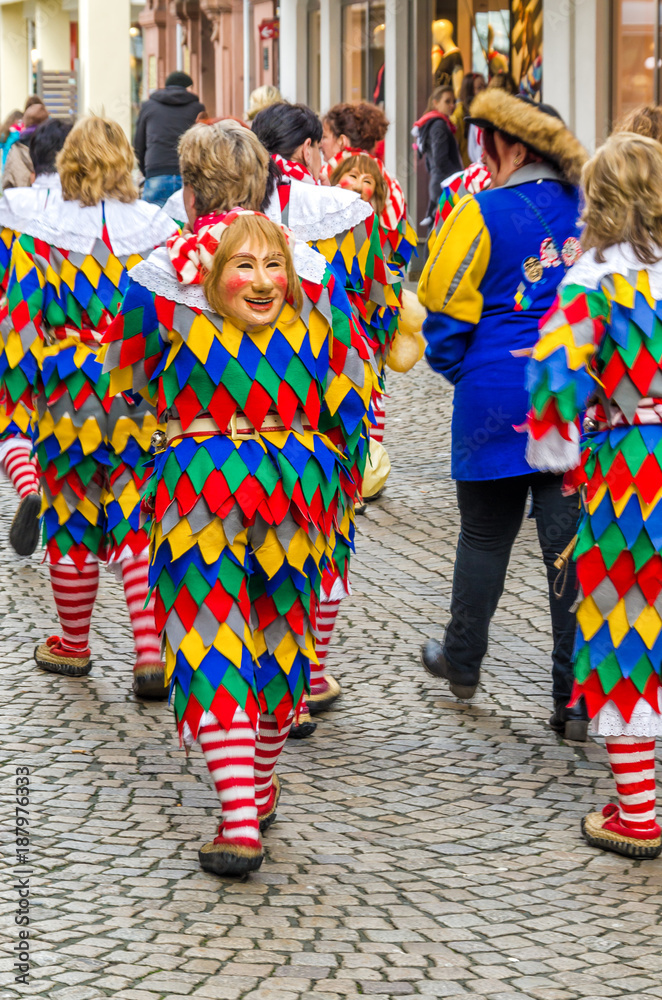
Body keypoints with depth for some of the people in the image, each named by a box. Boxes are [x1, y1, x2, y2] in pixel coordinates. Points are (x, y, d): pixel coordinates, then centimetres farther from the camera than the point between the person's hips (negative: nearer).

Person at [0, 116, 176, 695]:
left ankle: (73, 646, 27)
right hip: (143, 402, 1)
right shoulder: (159, 232, -1)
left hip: (68, 397, -1)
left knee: (71, 523, 12)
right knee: (139, 523, 5)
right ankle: (151, 653, -6)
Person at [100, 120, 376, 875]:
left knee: (212, 644, -2)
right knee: (279, 633, 19)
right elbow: (351, 392, 6)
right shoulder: (315, 275, 1)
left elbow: (125, 382, 9)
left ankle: (240, 820, -13)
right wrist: (338, 483, 17)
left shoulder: (159, 279, -5)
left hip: (199, 481, -3)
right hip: (298, 480, 3)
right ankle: (260, 788, 34)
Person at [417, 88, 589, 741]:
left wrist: (456, 370, 11)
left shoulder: (482, 214, -11)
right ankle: (577, 697, 0)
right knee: (572, 540, 2)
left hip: (496, 400, -3)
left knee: (485, 535, 14)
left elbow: (446, 310, -6)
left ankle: (462, 661, 32)